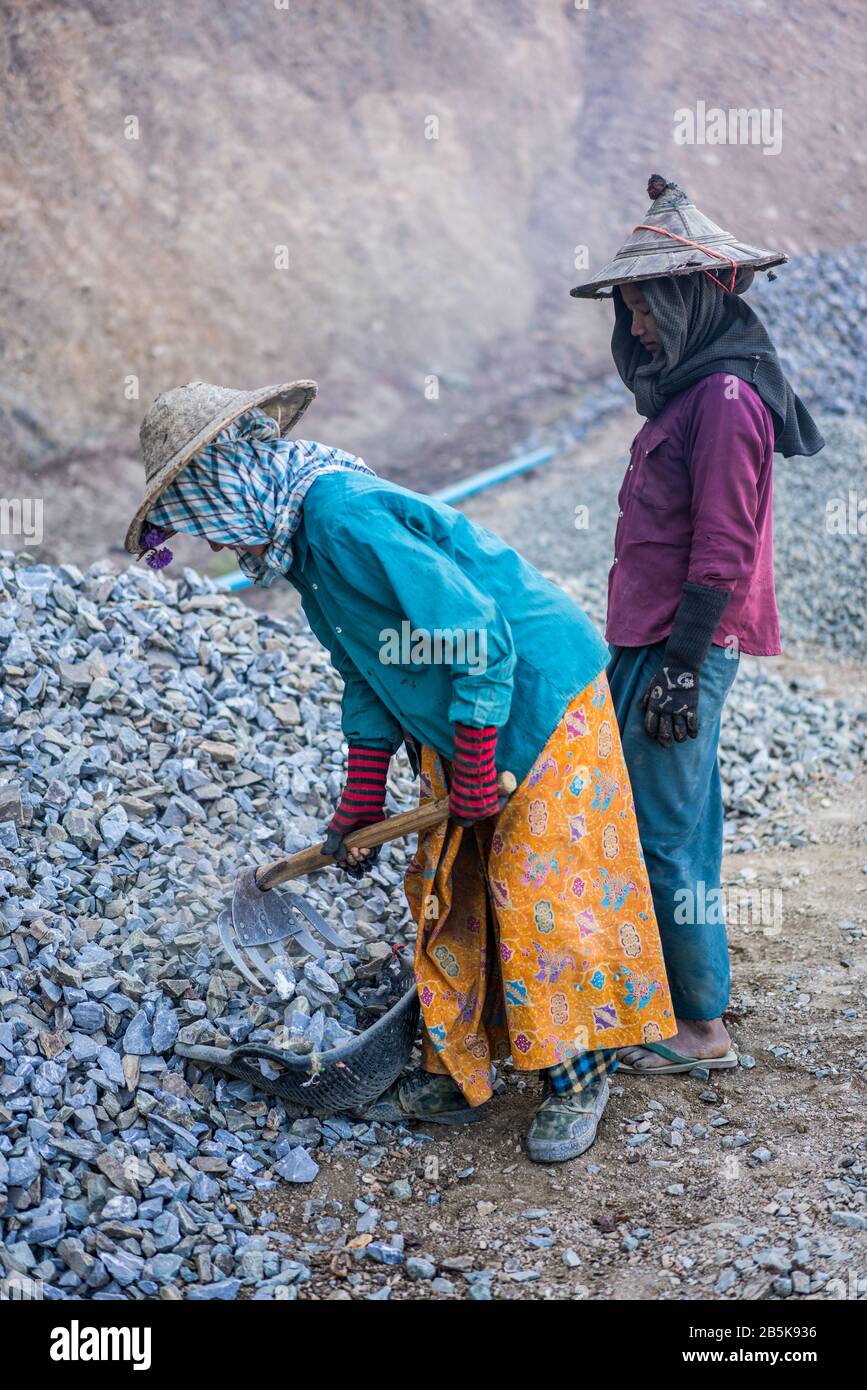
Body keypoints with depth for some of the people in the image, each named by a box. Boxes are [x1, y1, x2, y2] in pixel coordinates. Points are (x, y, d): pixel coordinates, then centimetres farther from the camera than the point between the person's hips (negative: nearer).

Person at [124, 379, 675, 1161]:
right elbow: (368, 675, 13)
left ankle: (579, 1079, 15)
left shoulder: (345, 515, -26)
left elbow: (478, 636, -29)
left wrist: (475, 775, -21)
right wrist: (360, 803, 13)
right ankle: (456, 1076, 24)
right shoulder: (305, 532, 5)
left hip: (538, 700, -10)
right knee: (447, 896, 12)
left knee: (543, 895, -2)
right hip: (465, 720, 10)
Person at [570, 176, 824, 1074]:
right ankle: (679, 992, 26)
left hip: (685, 647, -10)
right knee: (680, 827, 15)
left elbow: (723, 549, -19)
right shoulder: (687, 388, 16)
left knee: (664, 836, -5)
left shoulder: (726, 398, -15)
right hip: (651, 640, 10)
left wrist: (679, 663, -20)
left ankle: (702, 1028, 4)